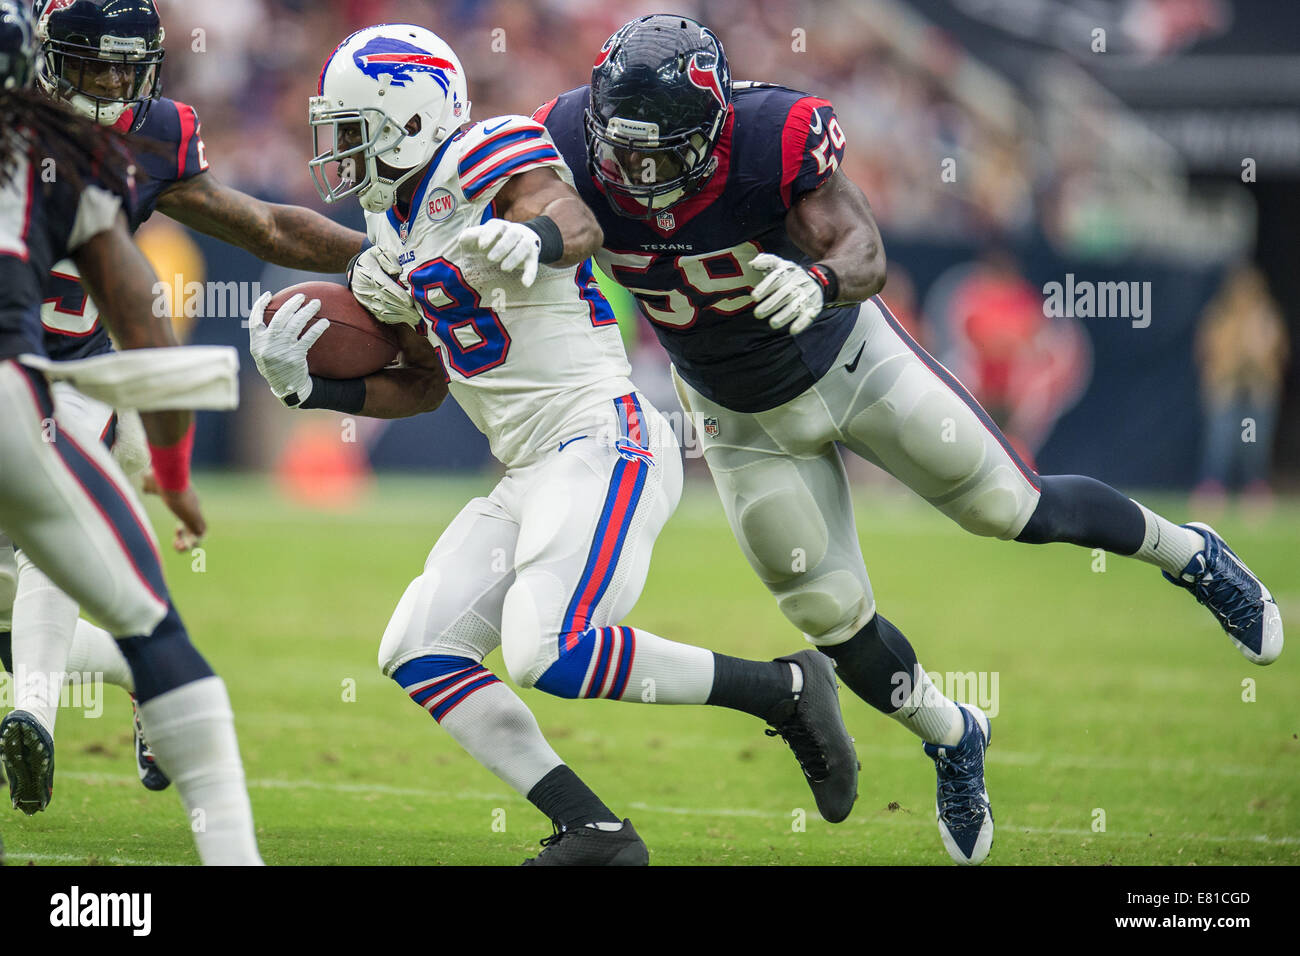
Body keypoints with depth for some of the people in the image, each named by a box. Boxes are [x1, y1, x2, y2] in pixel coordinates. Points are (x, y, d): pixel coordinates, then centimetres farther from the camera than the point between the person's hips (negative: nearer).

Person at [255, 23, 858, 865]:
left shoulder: (493, 161, -10)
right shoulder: (399, 230, 18)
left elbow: (578, 224, -31)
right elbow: (424, 385, 25)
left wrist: (535, 239, -55)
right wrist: (303, 386, 12)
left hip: (605, 443, -10)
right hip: (531, 476, 10)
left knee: (552, 653, -24)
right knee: (419, 656, -2)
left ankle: (785, 688, -8)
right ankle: (594, 833, -4)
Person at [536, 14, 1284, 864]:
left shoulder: (772, 139, -34)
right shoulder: (575, 147, -25)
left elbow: (866, 252, -37)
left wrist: (821, 278, -60)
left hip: (849, 360, -3)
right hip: (747, 423, 3)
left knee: (1013, 510, 3)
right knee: (830, 615, 5)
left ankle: (1189, 553, 31)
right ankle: (952, 740, 32)